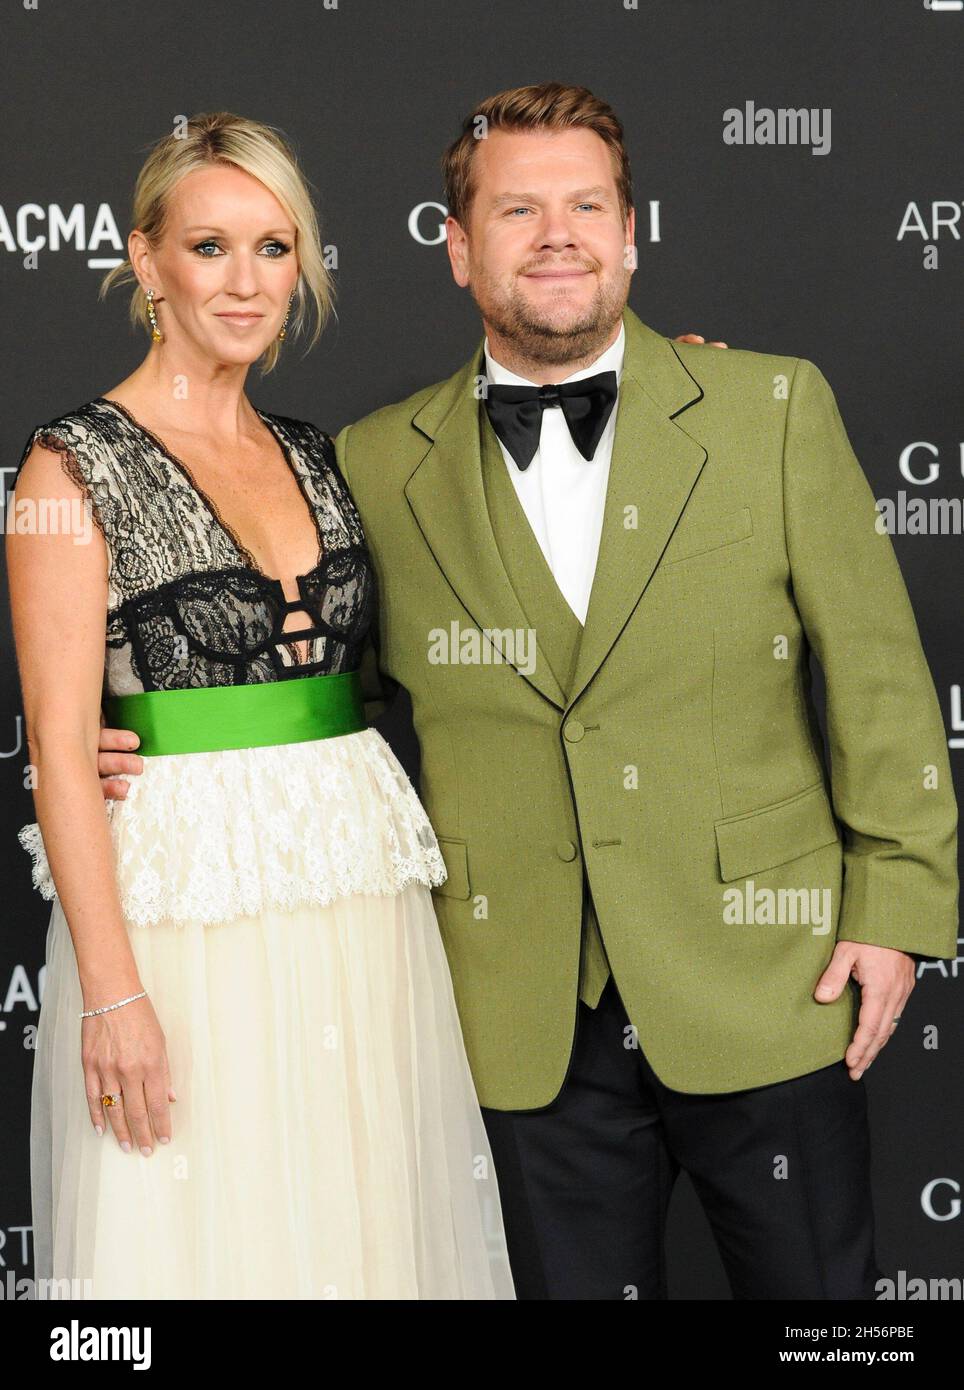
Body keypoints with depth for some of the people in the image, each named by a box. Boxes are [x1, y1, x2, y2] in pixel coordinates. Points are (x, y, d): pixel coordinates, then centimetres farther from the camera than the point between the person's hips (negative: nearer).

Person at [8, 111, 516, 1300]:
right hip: (177, 903, -5)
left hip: (358, 905, 6)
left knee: (367, 1223, 11)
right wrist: (112, 990, -15)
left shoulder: (315, 455, 12)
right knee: (202, 1237, 4)